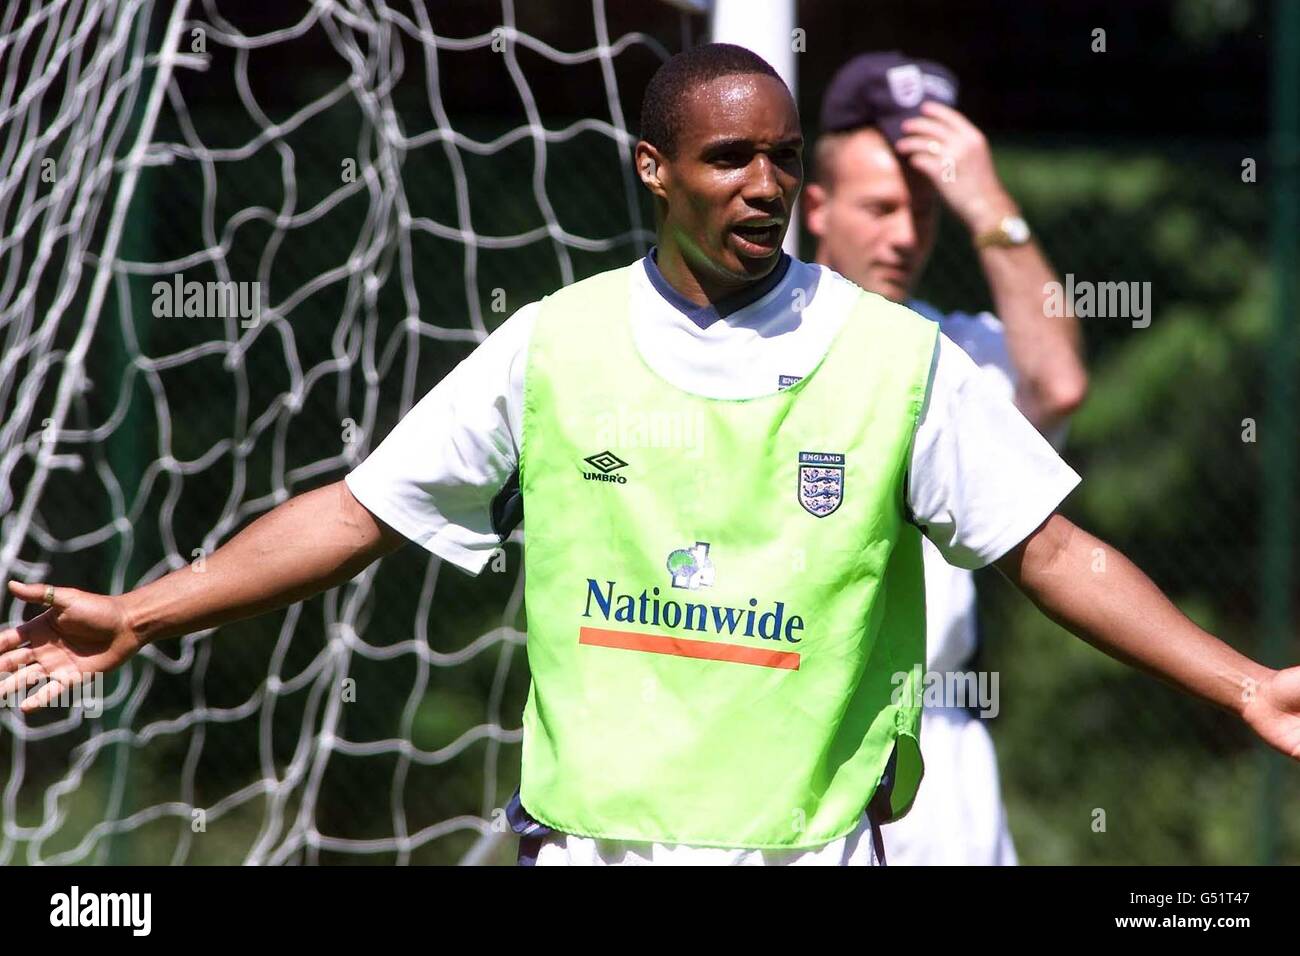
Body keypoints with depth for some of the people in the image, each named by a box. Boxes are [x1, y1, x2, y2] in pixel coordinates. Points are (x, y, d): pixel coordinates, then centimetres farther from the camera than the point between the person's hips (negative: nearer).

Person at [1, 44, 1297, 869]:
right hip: (588, 838, 1)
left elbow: (1050, 552, 2)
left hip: (813, 842, -1)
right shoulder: (551, 346, 4)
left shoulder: (897, 356, 1)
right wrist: (137, 618, 3)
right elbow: (357, 513, 8)